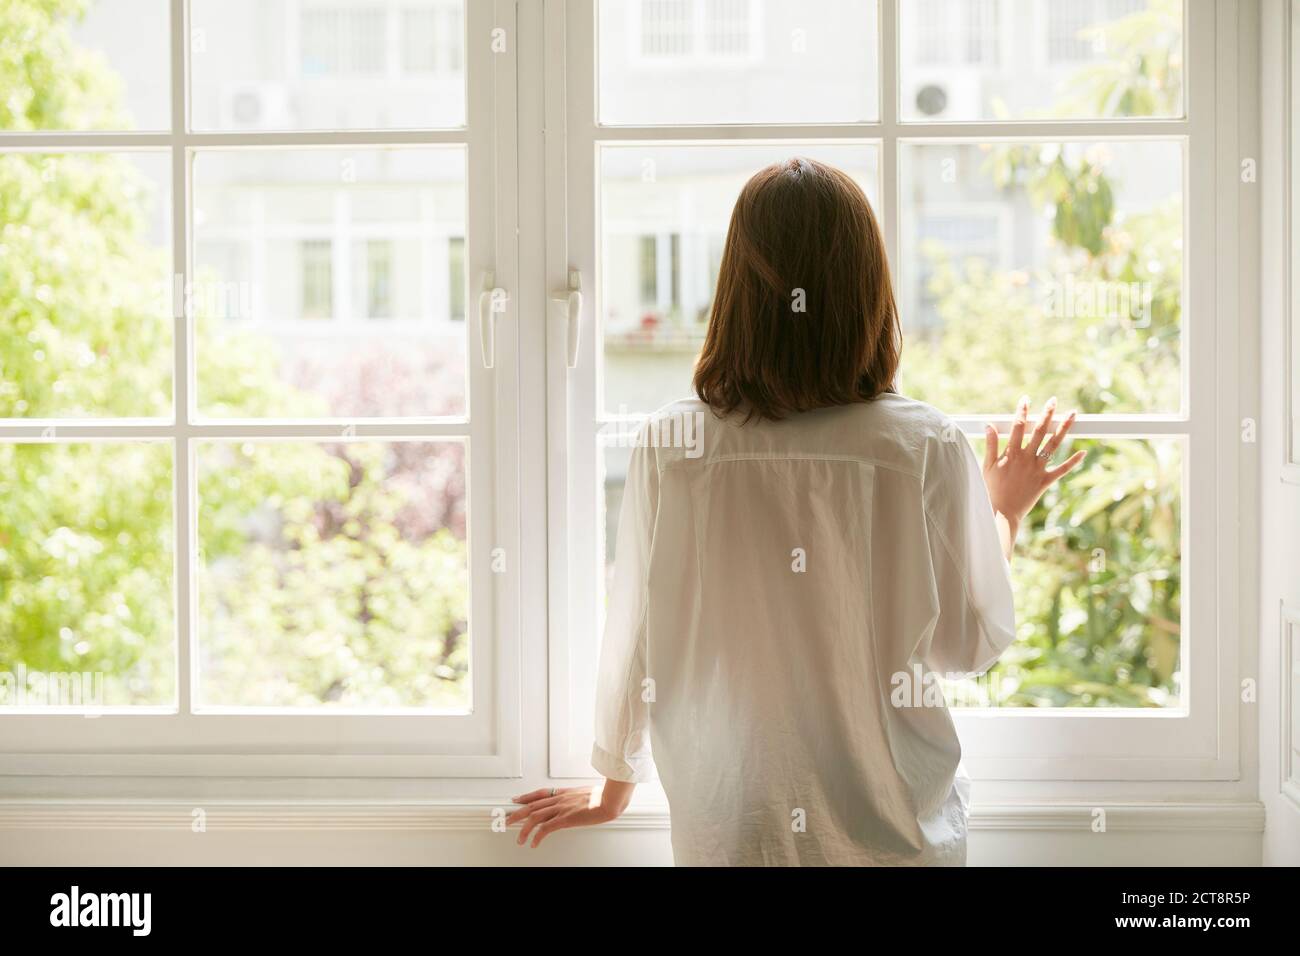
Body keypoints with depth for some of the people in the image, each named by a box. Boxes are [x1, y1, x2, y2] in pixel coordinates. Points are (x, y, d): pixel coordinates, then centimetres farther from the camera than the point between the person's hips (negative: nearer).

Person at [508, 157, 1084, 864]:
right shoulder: (929, 451, -15)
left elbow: (632, 644, -2)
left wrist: (612, 789, 16)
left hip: (725, 835, 1)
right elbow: (972, 646, -3)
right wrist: (1006, 513, 14)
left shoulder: (667, 448, -12)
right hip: (896, 834, -1)